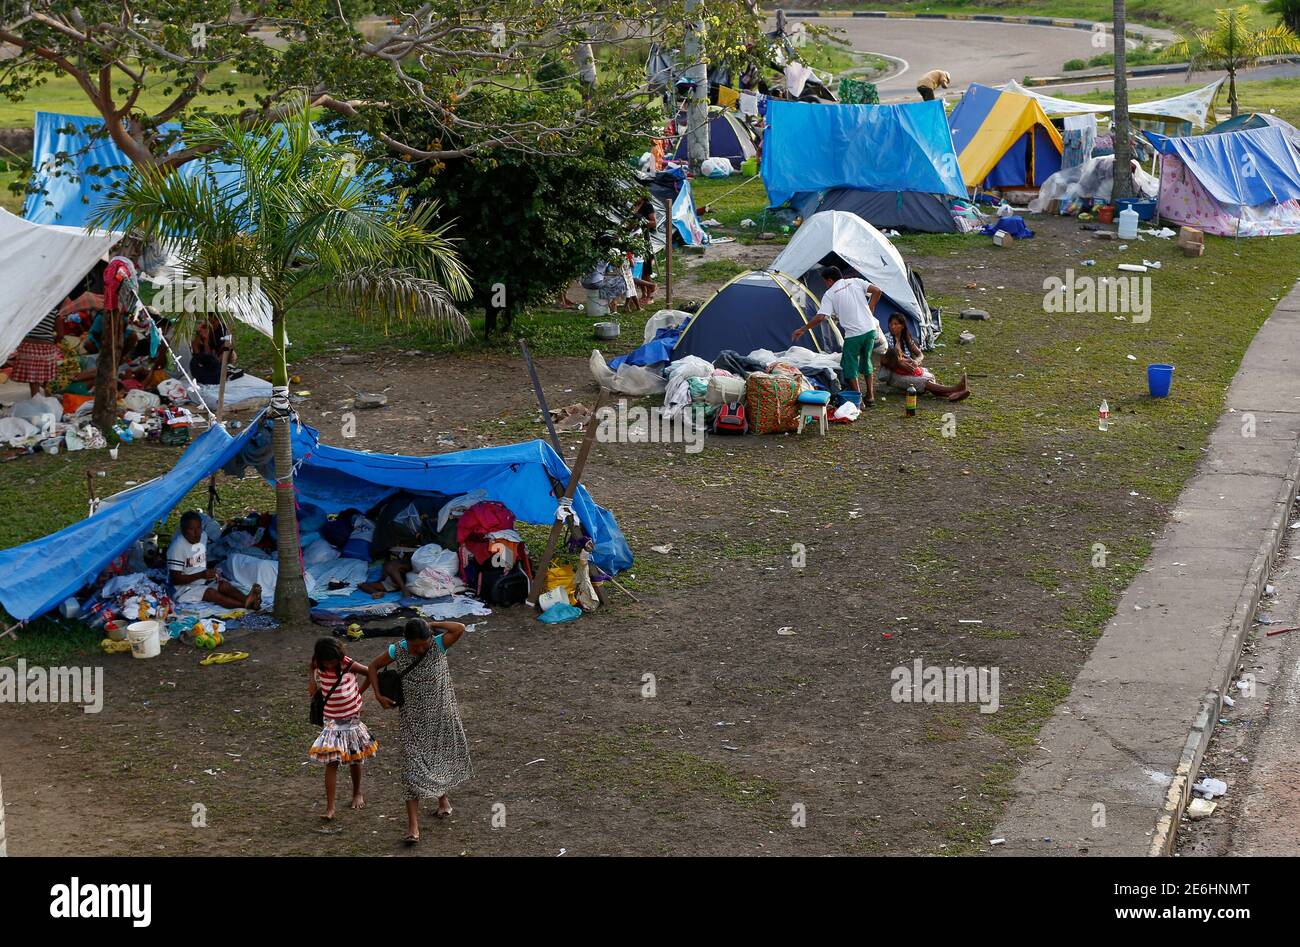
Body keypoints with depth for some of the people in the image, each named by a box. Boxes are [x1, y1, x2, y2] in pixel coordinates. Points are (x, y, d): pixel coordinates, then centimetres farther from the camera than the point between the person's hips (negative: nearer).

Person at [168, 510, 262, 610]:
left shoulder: (203, 537, 4)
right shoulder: (177, 547, -19)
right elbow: (175, 579, -20)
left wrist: (209, 573, 3)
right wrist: (201, 575, -27)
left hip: (203, 582, 7)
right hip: (183, 588, -7)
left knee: (224, 585, -20)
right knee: (211, 592, -30)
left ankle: (247, 600, -47)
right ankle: (247, 604, -48)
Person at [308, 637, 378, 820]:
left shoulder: (349, 665, -17)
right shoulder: (318, 669, -10)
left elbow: (370, 673, -3)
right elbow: (312, 692, -3)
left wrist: (359, 692, -1)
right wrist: (312, 672, -10)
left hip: (352, 719, -1)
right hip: (333, 721, 1)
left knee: (355, 760, 14)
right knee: (331, 763, -9)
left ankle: (357, 793, 41)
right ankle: (330, 808, -10)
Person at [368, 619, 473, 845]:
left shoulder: (438, 645, -16)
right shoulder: (398, 651, -11)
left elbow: (460, 628, -34)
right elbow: (374, 666, 5)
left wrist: (432, 624, -21)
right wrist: (378, 695, -6)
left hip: (442, 716, 0)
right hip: (413, 720, 0)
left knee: (443, 757, 20)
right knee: (413, 766, -7)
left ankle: (443, 796, 50)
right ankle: (413, 825, -9)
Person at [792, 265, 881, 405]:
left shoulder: (829, 294, 1)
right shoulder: (856, 282, 11)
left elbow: (820, 317, -7)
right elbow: (876, 290, 0)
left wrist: (802, 330, 4)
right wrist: (870, 311, 9)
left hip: (853, 334, -5)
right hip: (870, 329, 5)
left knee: (850, 365, 10)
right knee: (866, 361, 23)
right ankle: (870, 396, 24)